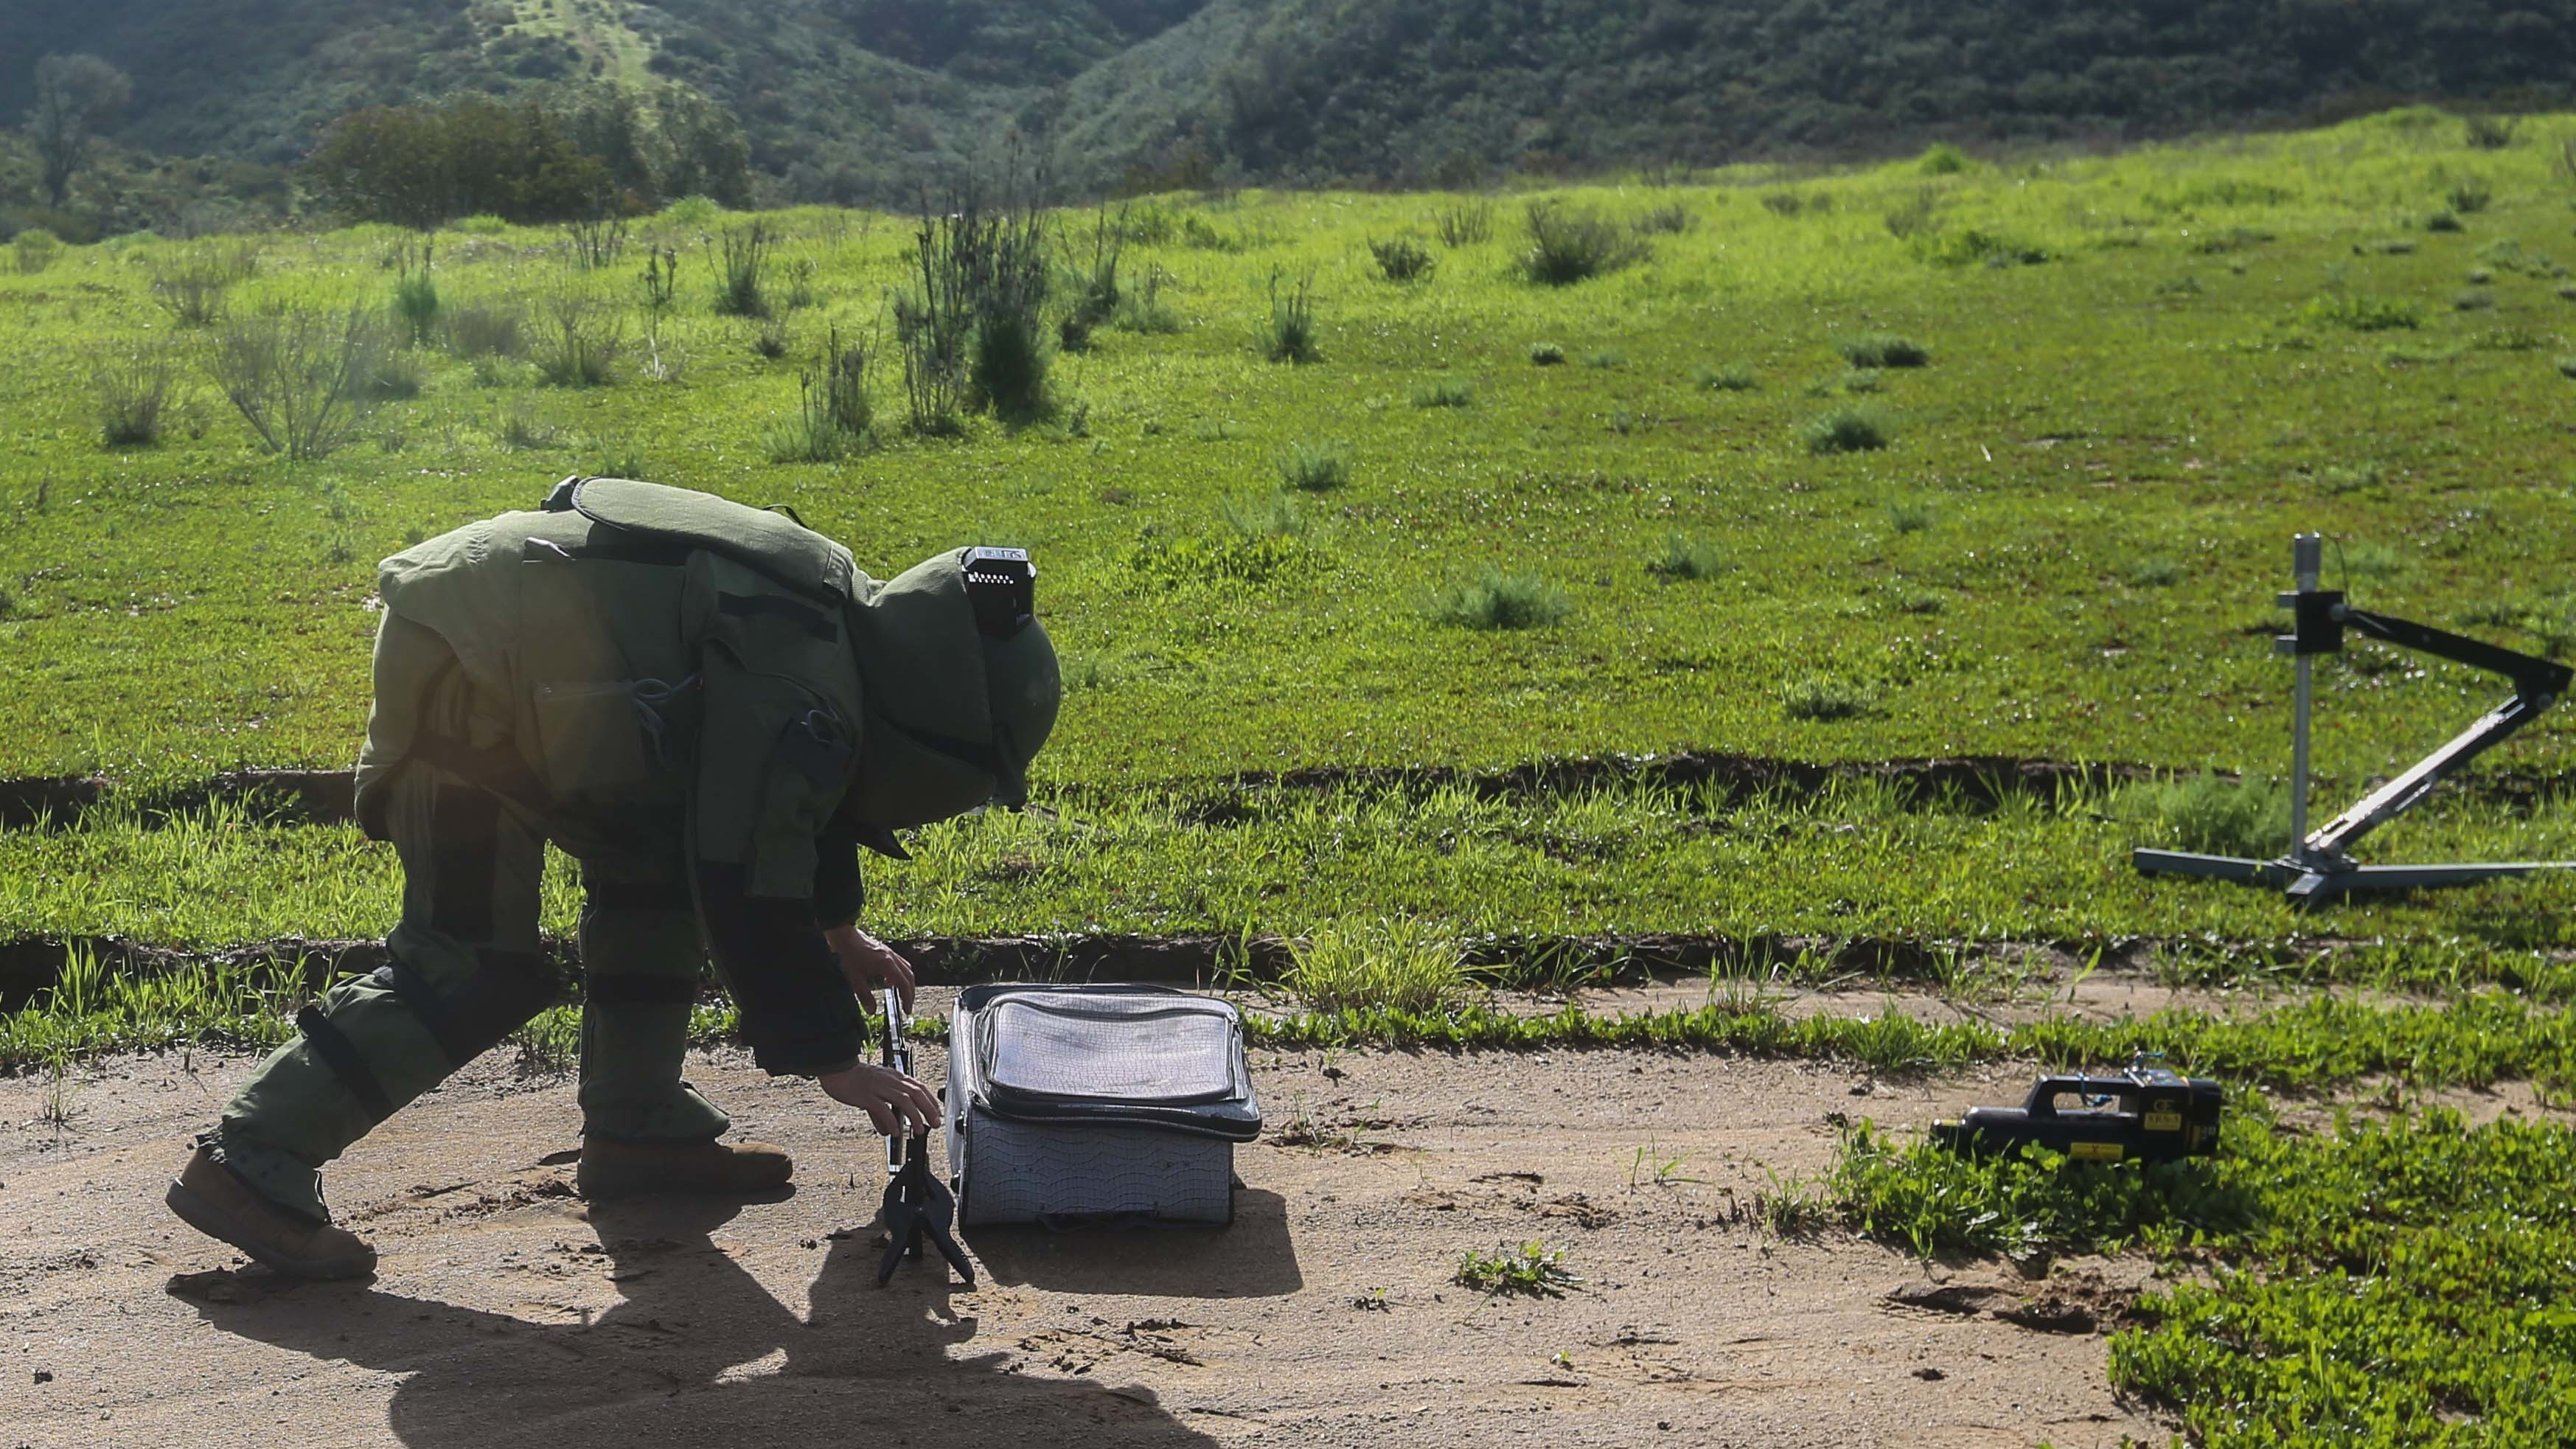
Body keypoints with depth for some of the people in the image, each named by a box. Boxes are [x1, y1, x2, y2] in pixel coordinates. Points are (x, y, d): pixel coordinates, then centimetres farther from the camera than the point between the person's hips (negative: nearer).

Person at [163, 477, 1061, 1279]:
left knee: (658, 864, 14)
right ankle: (252, 1165, -10)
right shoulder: (797, 696, -22)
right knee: (469, 968, -11)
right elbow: (750, 893, -22)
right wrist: (835, 1061, -14)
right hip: (461, 672, -11)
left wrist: (839, 928, 36)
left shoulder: (836, 611, 10)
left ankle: (636, 1128, 19)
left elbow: (788, 799, 28)